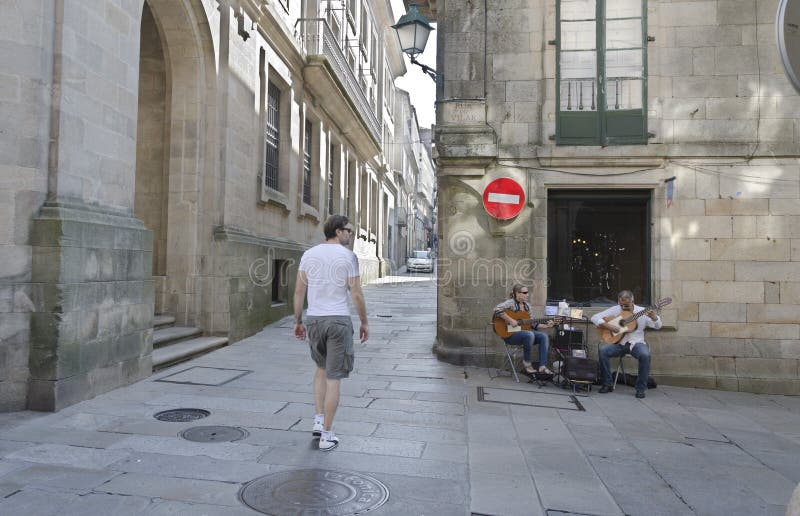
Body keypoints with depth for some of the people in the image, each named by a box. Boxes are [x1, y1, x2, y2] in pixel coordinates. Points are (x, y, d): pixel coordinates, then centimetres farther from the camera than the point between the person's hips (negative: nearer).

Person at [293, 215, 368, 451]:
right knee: (333, 377, 3)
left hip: (314, 319, 4)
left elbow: (299, 290, 4)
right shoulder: (348, 256, -6)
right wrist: (364, 323, 3)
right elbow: (356, 294, -8)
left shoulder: (308, 254, 5)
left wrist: (297, 321, 12)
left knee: (322, 368, 25)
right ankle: (326, 435, 8)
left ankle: (319, 421, 19)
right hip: (339, 320, -4)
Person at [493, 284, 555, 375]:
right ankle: (526, 362, -14)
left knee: (544, 336, -12)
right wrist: (510, 320, -27)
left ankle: (542, 367, -16)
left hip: (524, 331, 8)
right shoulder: (511, 303, -10)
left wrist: (545, 326, 3)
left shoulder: (527, 306, 15)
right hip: (510, 333, -8)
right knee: (529, 335, -35)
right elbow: (497, 309, -29)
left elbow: (532, 324, 16)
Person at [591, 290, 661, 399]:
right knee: (603, 350, -28)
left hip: (636, 343, -1)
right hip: (618, 343, 1)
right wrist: (608, 326, -15)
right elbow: (595, 317, 1)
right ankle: (607, 384, -11)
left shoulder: (642, 311, 5)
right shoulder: (614, 310, 5)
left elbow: (658, 326, 1)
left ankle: (641, 388, -16)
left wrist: (652, 315, -20)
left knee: (645, 355, -34)